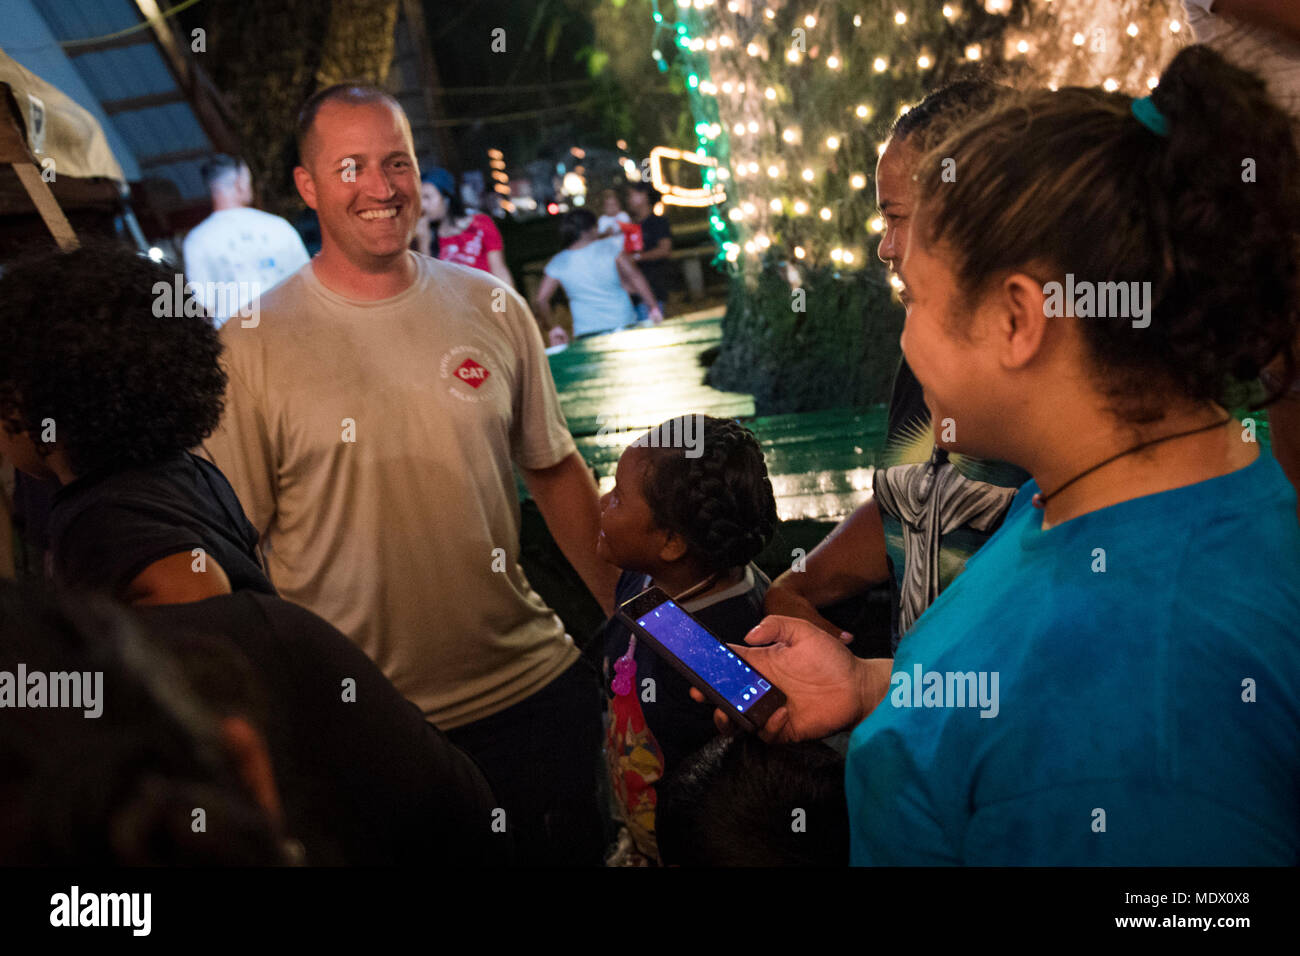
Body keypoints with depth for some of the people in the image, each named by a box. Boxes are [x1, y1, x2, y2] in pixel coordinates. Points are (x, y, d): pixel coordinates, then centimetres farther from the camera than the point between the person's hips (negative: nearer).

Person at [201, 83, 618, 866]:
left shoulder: (493, 309, 2)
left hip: (536, 684, 3)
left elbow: (555, 470, 10)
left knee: (573, 848, 14)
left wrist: (631, 615, 10)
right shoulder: (252, 348, -8)